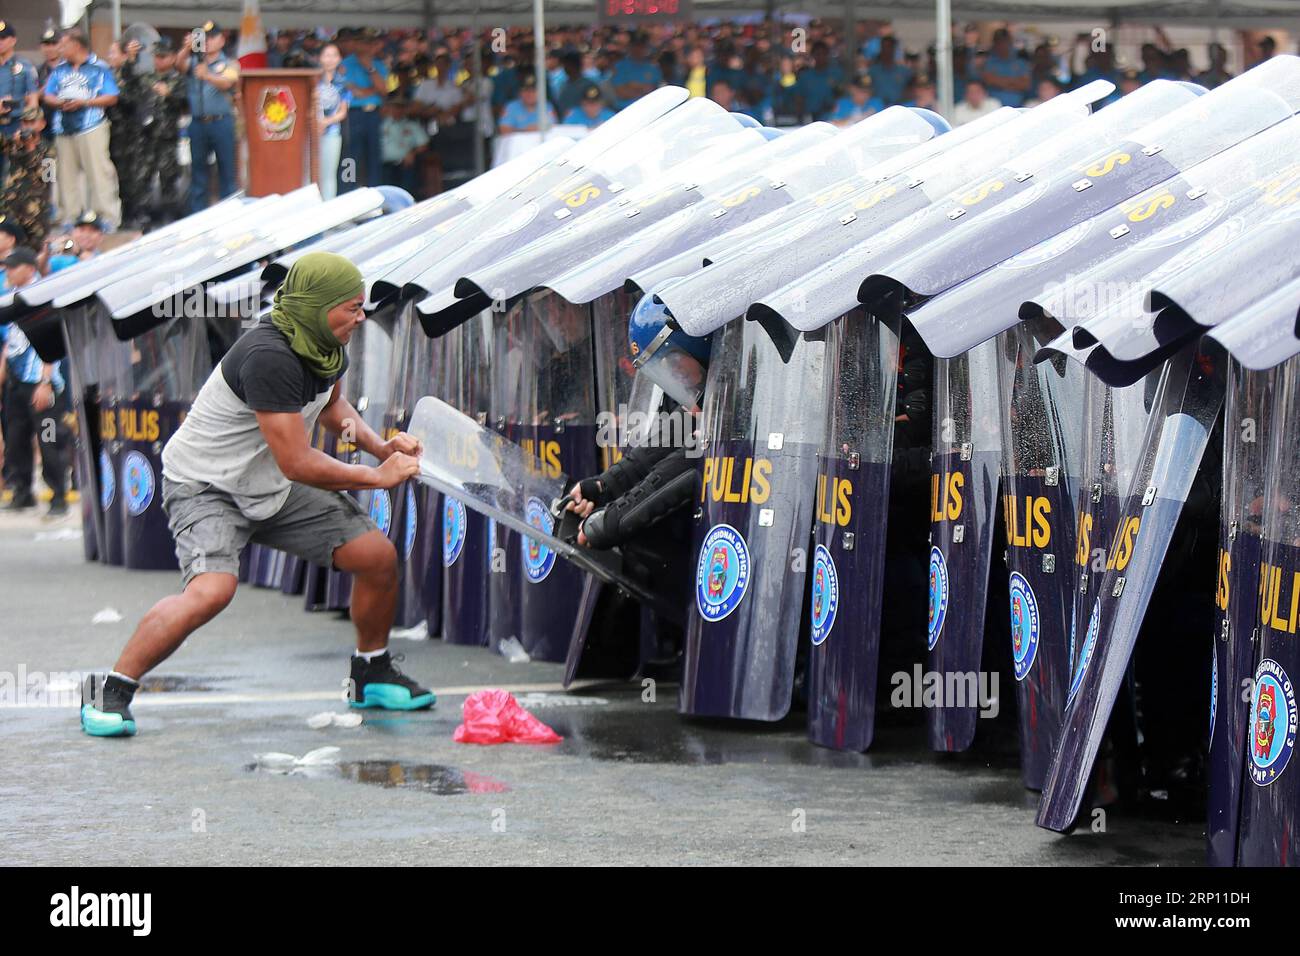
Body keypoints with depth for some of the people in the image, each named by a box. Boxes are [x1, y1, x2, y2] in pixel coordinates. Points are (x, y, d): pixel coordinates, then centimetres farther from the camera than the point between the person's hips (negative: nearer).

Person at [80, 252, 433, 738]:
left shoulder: (327, 347, -2)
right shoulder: (269, 356, -31)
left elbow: (331, 405, 23)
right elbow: (297, 464, -30)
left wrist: (379, 445, 6)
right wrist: (378, 477, -18)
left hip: (273, 489, 9)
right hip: (206, 487, -9)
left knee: (378, 555, 2)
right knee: (211, 590, -32)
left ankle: (371, 676, 25)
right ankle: (109, 691, -19)